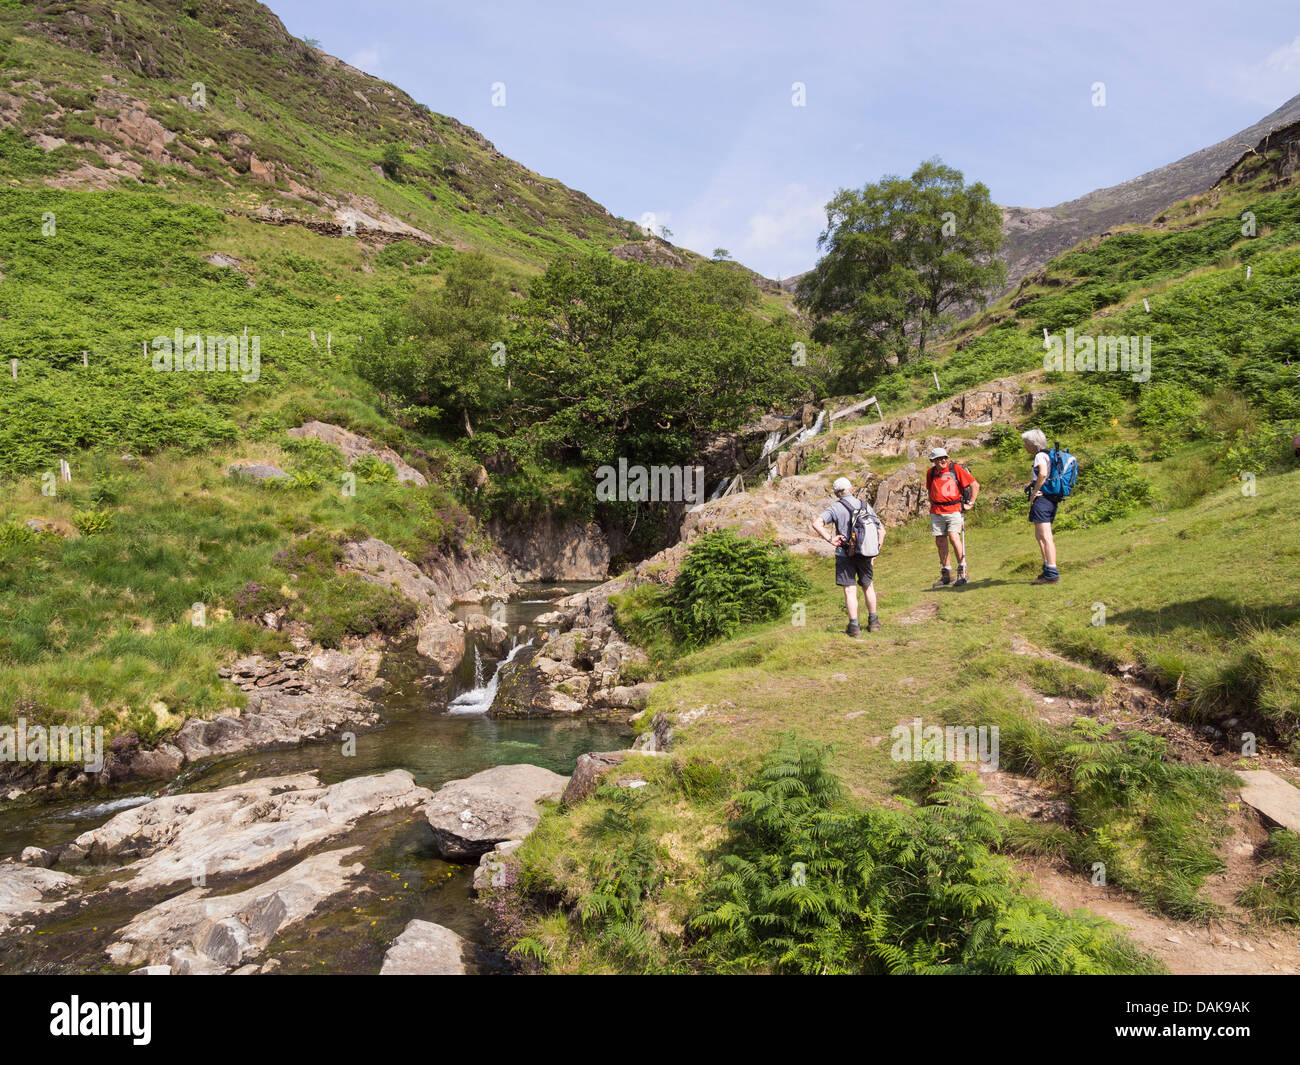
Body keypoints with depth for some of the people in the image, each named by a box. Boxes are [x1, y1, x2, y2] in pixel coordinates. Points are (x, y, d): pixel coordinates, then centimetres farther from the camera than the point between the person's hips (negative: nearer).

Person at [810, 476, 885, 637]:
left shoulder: (835, 508, -5)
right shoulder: (865, 506, 7)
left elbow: (816, 523, -21)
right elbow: (881, 530, 9)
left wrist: (830, 539, -14)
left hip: (845, 555, -3)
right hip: (865, 554, 3)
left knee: (850, 590, -1)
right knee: (868, 586, 19)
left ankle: (854, 626, -5)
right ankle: (873, 622, 28)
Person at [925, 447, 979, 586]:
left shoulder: (956, 468, -4)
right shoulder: (930, 472, 10)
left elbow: (975, 485, -1)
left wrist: (970, 503, -2)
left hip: (954, 510, -5)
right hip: (937, 512, 5)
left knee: (954, 537, -18)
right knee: (940, 542, 5)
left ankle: (962, 571, -7)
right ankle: (946, 574, 15)